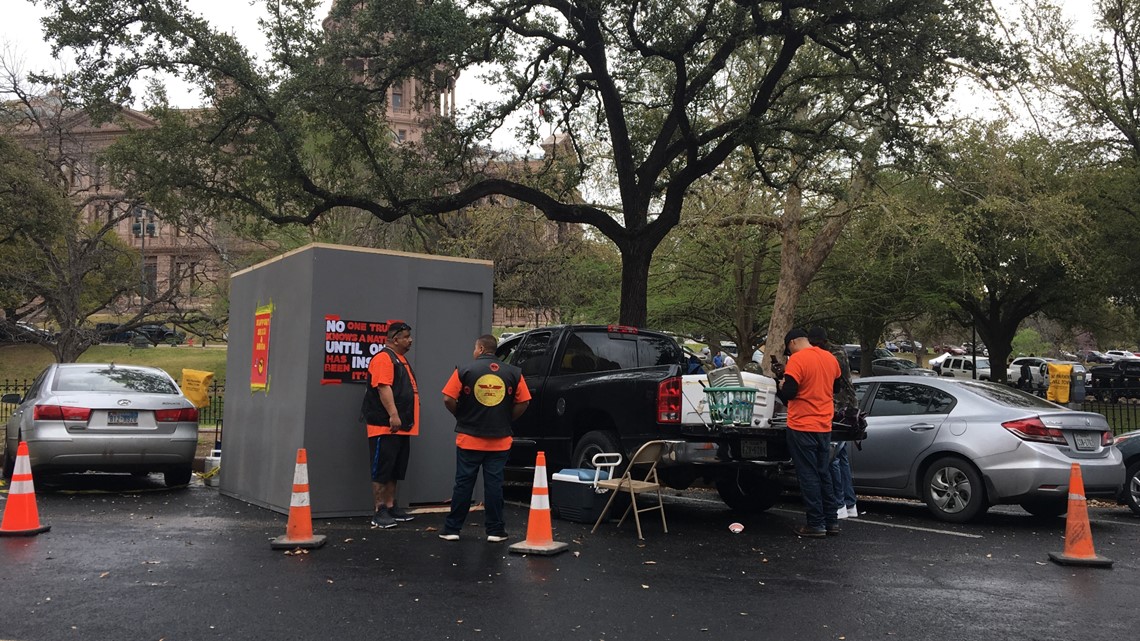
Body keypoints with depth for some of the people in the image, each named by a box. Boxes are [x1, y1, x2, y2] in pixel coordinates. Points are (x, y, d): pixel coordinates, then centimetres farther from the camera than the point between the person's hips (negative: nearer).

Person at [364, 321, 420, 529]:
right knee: (382, 470, -5)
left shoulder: (400, 359, 21)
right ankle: (379, 513, -1)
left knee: (395, 471, 14)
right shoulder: (384, 358, -11)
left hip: (402, 427, 10)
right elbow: (383, 388, -21)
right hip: (385, 426, -10)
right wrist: (393, 415, -27)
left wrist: (407, 420, 23)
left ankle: (391, 507, 21)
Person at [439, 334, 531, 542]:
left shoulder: (465, 371, -5)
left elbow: (448, 399, -8)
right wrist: (506, 420, 11)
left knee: (463, 483, 7)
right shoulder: (513, 373, 2)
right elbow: (523, 402, 0)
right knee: (494, 483, 7)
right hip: (500, 441, 1)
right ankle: (495, 530, 10)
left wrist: (461, 416, 8)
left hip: (469, 439, -1)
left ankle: (452, 529, 13)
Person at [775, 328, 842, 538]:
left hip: (802, 427, -7)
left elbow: (788, 393, -19)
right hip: (824, 426, 7)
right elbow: (836, 386, 22)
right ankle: (831, 520, 19)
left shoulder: (797, 359, -14)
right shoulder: (830, 358, 8)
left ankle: (816, 524, 3)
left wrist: (781, 386, 1)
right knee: (823, 474, 15)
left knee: (808, 476, 0)